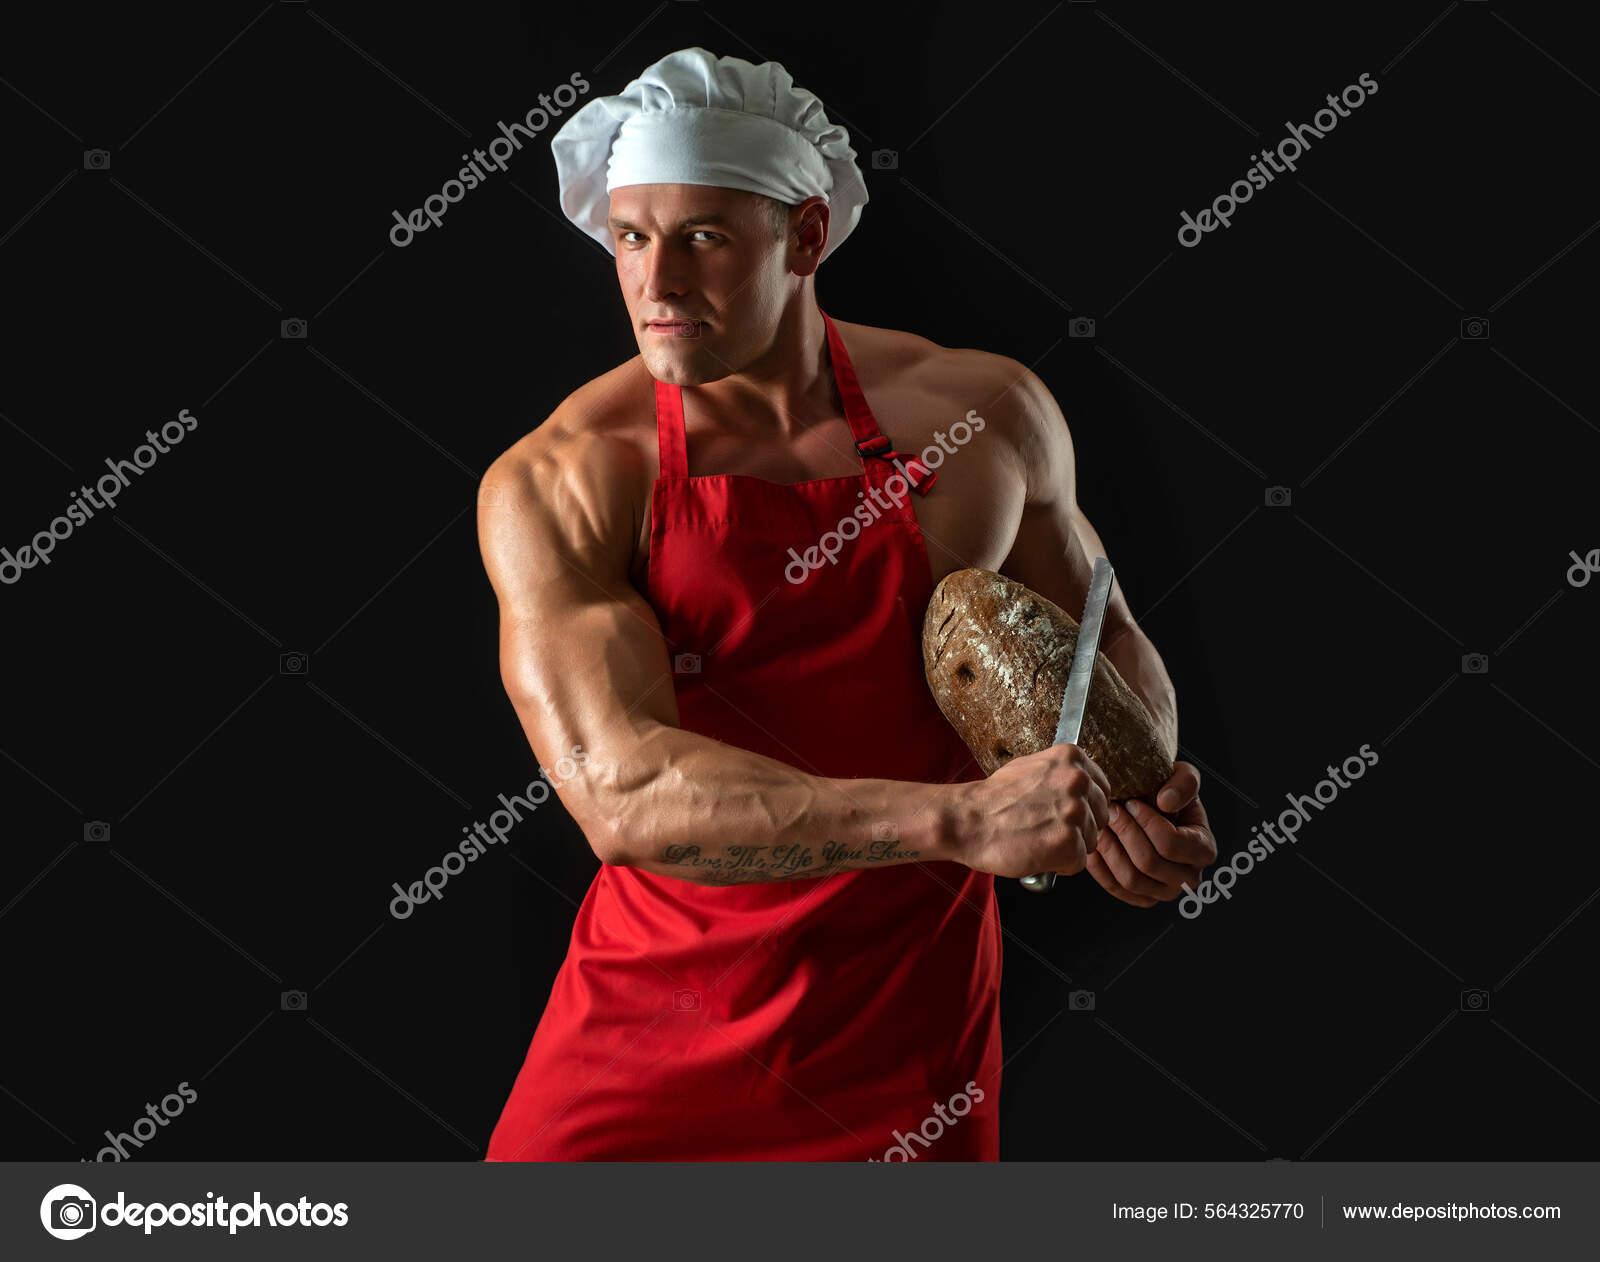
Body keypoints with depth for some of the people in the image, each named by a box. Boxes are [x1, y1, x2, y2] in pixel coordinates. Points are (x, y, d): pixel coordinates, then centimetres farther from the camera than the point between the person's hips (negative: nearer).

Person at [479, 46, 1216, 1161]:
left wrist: (1140, 799, -7)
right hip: (652, 1024, -1)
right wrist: (959, 818, -34)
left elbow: (1099, 632, 14)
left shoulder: (989, 413, -3)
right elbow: (622, 793, -26)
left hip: (903, 1030, 2)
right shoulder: (553, 485, -13)